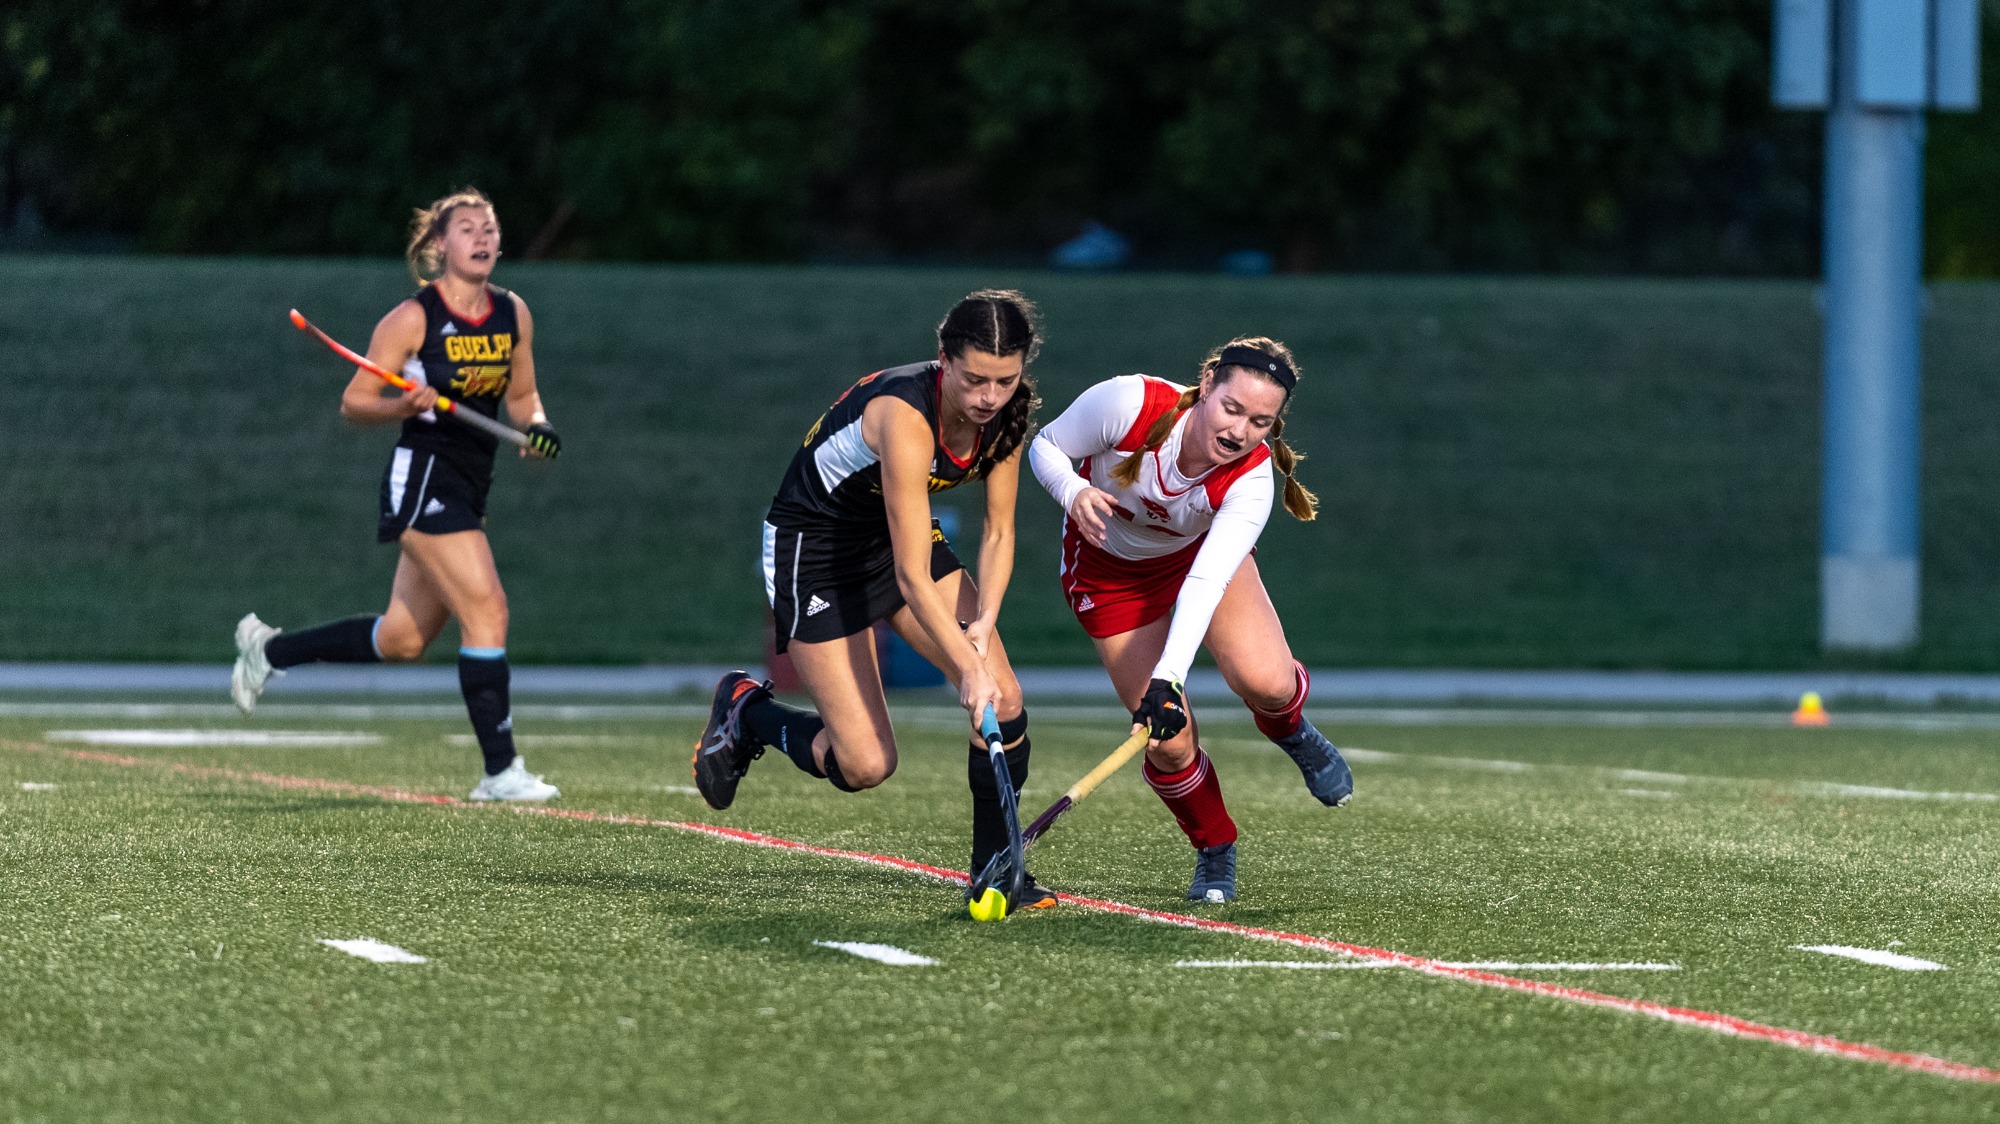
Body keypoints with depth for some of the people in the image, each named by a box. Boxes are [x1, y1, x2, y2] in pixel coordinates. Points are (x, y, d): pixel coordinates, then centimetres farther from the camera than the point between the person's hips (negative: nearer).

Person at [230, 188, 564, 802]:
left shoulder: (513, 314, 7)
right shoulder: (413, 318, -11)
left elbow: (522, 395, 21)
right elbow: (353, 403, -6)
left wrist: (537, 427, -1)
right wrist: (405, 405, -26)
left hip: (468, 488, 8)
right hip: (423, 475, -8)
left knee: (402, 639, 13)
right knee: (487, 610, -17)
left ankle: (268, 648, 33)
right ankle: (500, 771, -13)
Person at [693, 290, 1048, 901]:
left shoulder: (1004, 414, -14)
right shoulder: (906, 417, -36)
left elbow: (998, 533, -3)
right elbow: (912, 575, -35)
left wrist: (984, 619, -19)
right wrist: (967, 666, -37)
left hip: (900, 531, 7)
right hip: (812, 547, -7)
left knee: (1003, 699, -9)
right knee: (866, 765, -10)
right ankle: (745, 711, 18)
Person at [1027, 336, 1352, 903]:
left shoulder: (1251, 479, -32)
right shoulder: (1129, 404, -35)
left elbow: (1205, 582, -41)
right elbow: (1047, 445, -16)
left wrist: (1168, 679, -51)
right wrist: (1073, 491, -38)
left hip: (1200, 550, 1)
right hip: (1109, 566, -1)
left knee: (1264, 681, -26)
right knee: (1169, 744, -9)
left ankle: (1291, 730, 13)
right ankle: (1214, 855, 19)